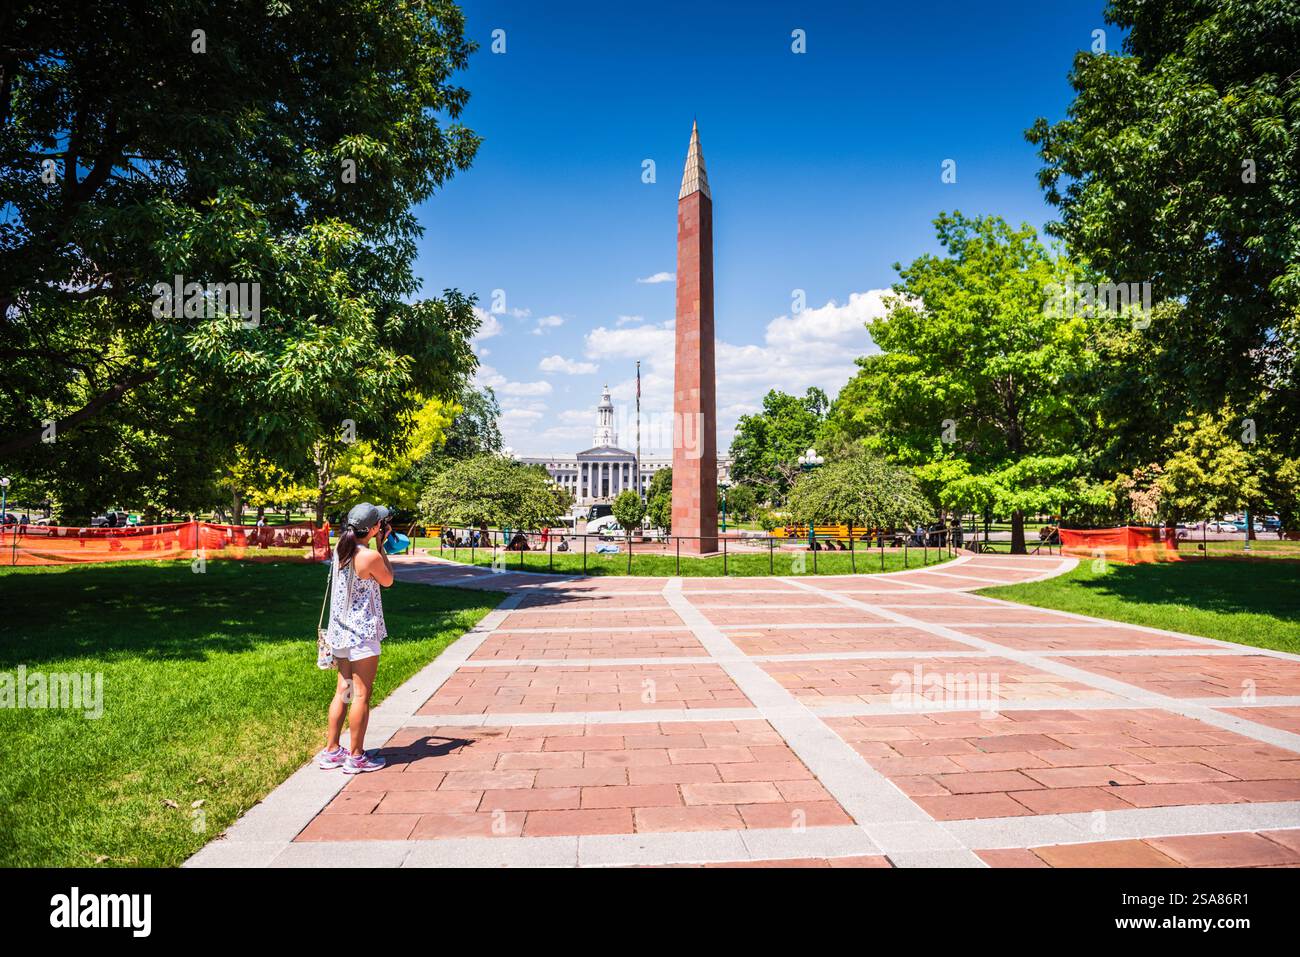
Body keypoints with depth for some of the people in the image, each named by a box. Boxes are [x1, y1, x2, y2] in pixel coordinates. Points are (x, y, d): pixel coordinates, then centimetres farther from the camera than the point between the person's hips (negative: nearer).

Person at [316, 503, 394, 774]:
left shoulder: (340, 550, 3)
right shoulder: (370, 556, -19)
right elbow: (388, 580, -1)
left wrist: (377, 545, 12)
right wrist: (381, 546, 0)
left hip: (341, 631, 8)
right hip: (363, 633, -8)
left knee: (342, 691, 16)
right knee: (361, 695, 2)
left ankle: (331, 751, 24)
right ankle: (356, 757, 11)